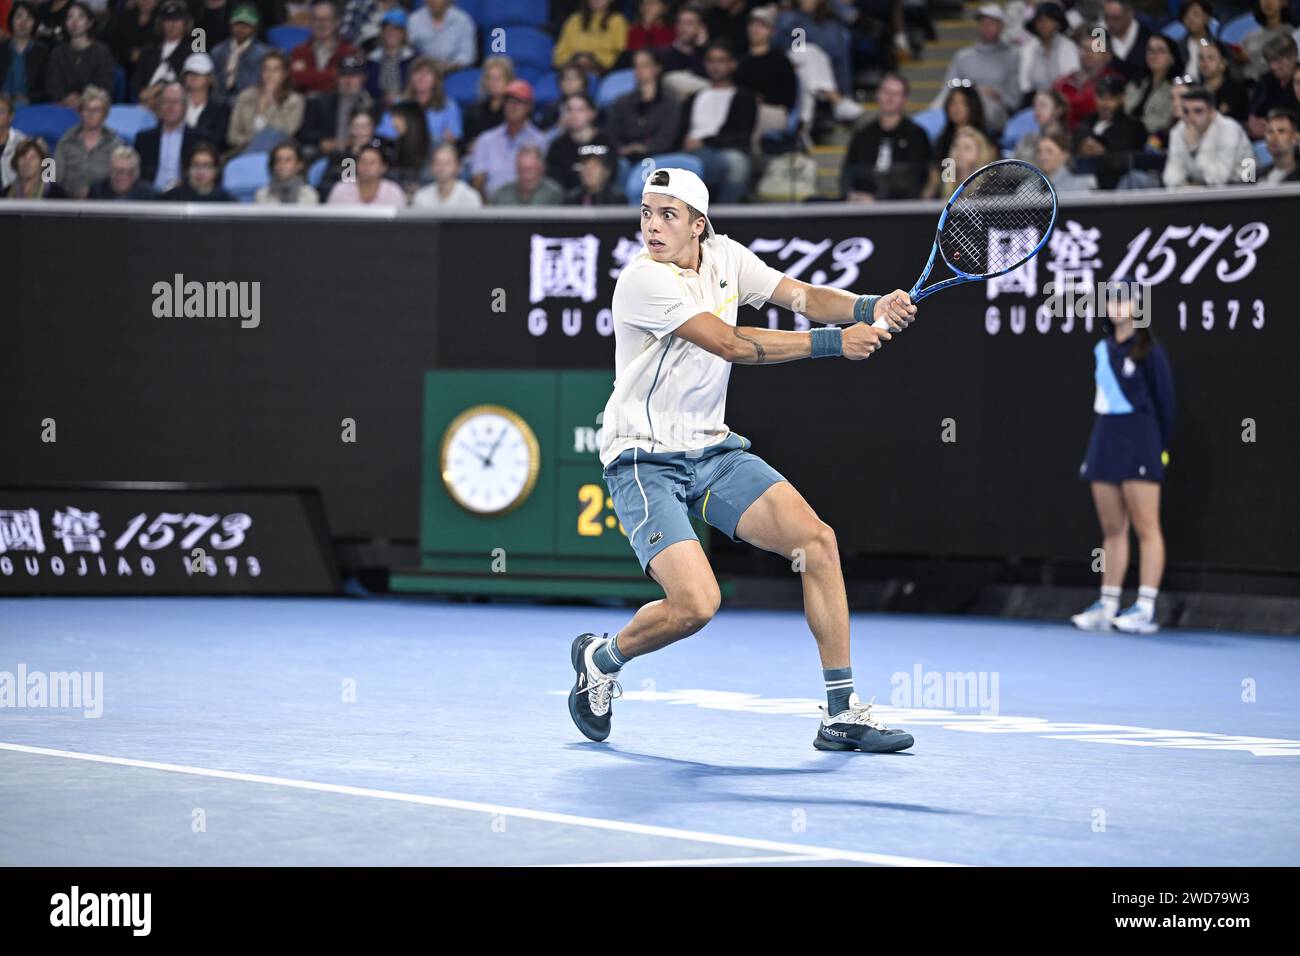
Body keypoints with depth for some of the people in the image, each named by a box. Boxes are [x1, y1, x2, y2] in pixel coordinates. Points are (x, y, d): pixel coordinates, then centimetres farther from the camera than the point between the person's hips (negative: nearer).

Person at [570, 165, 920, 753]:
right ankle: (602, 657, 11)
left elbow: (803, 296, 2)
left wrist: (869, 307, -19)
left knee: (815, 540, -9)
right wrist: (836, 342, -26)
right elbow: (731, 344, -25)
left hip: (714, 451, 7)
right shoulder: (644, 279, -19)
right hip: (645, 461, -7)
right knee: (695, 603, -22)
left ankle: (841, 715, -2)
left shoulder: (724, 257, 4)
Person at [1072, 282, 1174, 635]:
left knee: (1145, 528, -5)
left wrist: (1158, 447, -4)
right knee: (1112, 529, 9)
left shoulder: (1149, 351, -5)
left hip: (1139, 439, -7)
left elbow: (1165, 402, -4)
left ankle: (1146, 610, -7)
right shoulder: (1102, 350, 14)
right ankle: (1107, 607, 11)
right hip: (1105, 435, 7)